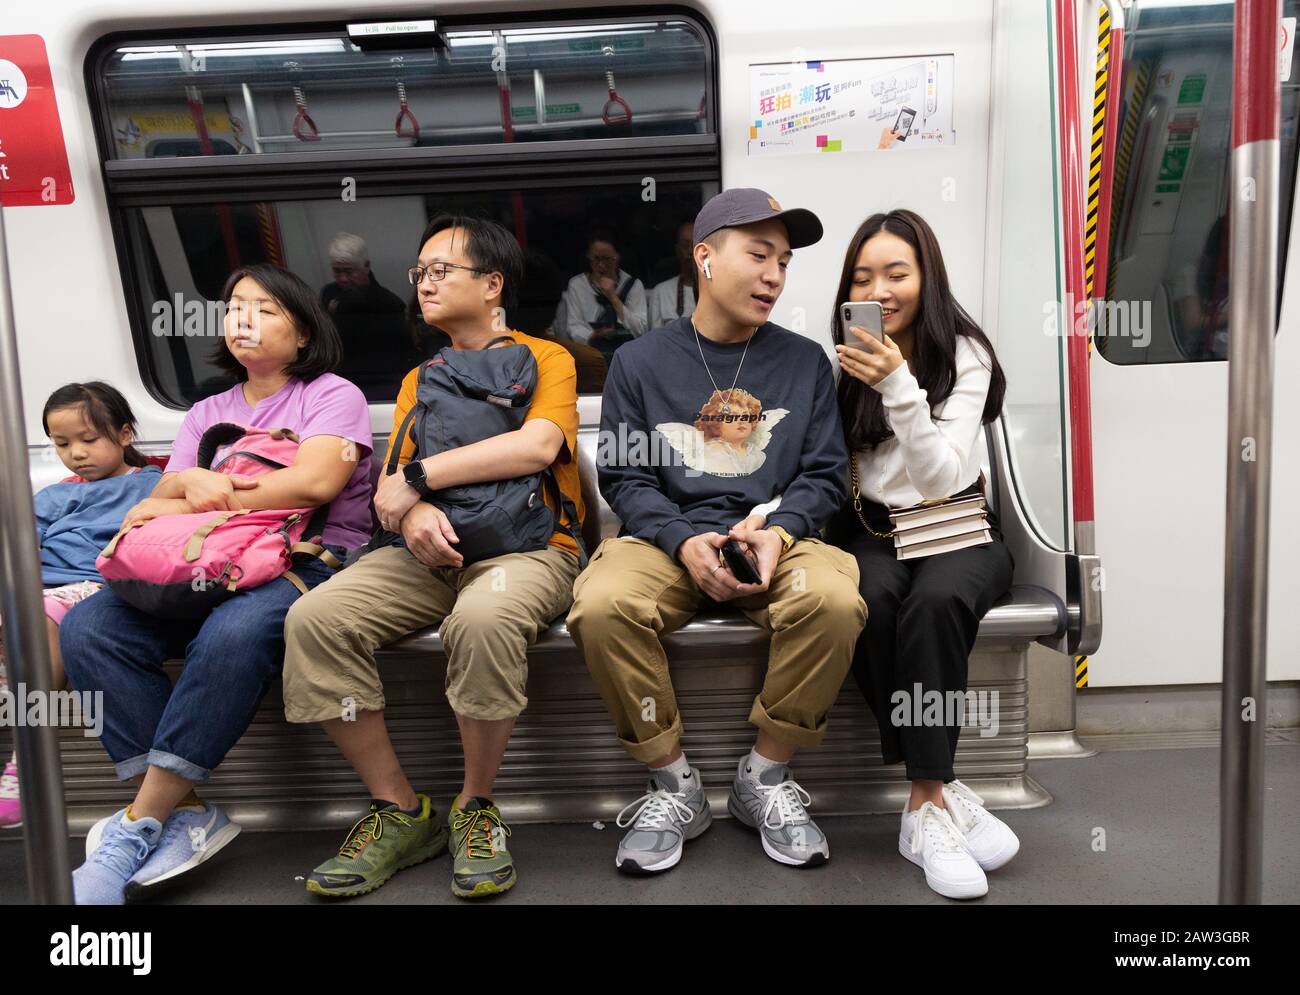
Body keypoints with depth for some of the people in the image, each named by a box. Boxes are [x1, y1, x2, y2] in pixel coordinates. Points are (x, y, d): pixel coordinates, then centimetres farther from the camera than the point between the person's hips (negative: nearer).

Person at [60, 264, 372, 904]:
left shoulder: (332, 395, 7)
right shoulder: (206, 414, 24)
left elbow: (315, 482, -12)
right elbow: (159, 503, 14)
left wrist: (196, 504, -6)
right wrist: (190, 482, -12)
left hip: (309, 562, -5)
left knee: (233, 633, -37)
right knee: (87, 627, -19)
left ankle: (138, 827, -24)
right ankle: (186, 815, -21)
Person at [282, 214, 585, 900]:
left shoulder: (545, 358, 9)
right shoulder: (419, 380, 25)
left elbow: (537, 444, -13)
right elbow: (390, 489, 13)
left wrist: (416, 476, -12)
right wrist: (411, 514, -13)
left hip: (528, 548, -4)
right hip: (432, 554, 5)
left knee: (484, 618, -39)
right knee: (315, 618, -22)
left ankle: (476, 808, -13)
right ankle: (401, 812, -8)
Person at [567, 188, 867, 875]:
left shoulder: (805, 361, 13)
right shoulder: (640, 362, 9)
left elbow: (824, 474, 9)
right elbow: (624, 476, 3)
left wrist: (778, 530, -13)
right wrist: (685, 542, -15)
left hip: (777, 538, 1)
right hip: (668, 539, 0)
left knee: (834, 599, -32)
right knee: (601, 606, -31)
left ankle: (765, 778, -7)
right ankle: (674, 786, -7)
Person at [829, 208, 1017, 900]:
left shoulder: (965, 355, -7)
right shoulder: (841, 360, 2)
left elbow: (941, 479, -19)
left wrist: (898, 384, -31)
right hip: (872, 528, 2)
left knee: (936, 603, -34)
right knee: (870, 602, -32)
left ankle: (924, 808, -22)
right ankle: (943, 793, -20)